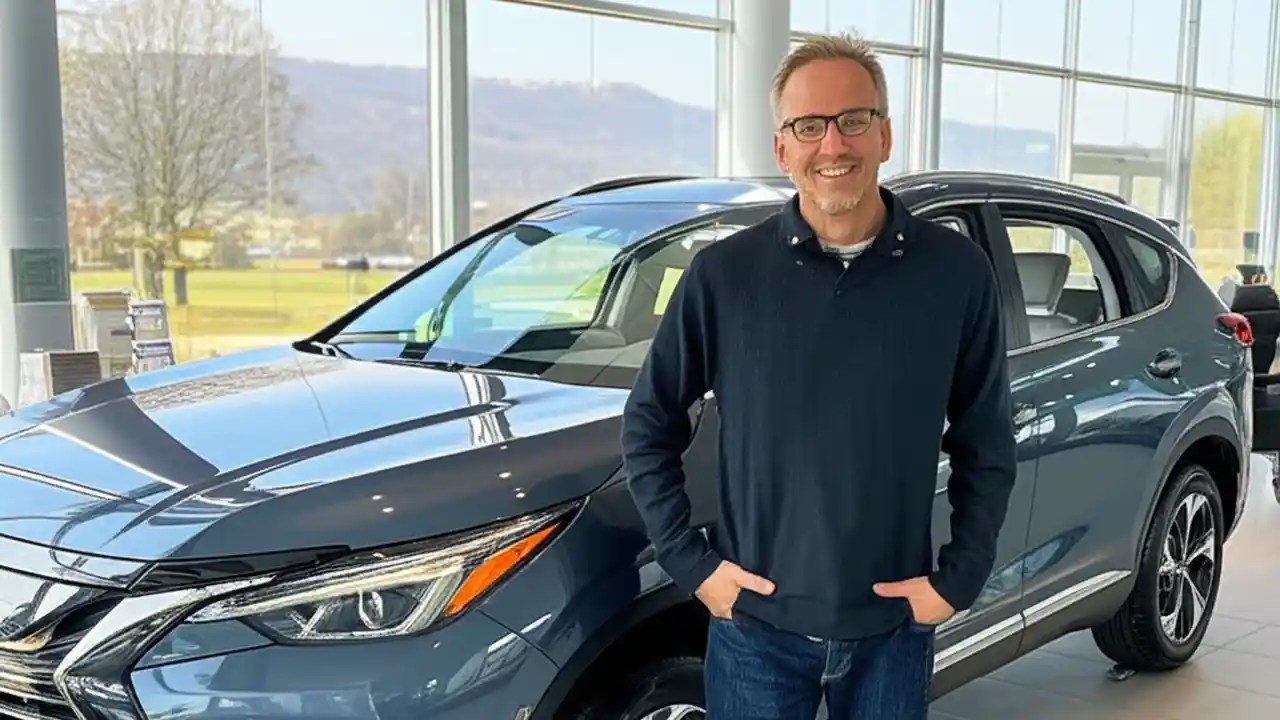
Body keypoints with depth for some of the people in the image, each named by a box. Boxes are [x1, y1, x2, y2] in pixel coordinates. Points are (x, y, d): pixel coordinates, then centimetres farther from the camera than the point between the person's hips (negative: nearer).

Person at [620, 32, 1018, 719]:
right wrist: (690, 561, -4)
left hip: (894, 630, 1)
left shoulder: (957, 273, -5)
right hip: (755, 628, -1)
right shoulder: (723, 274, -7)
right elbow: (648, 425, 2)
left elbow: (985, 446, 4)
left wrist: (960, 578, -2)